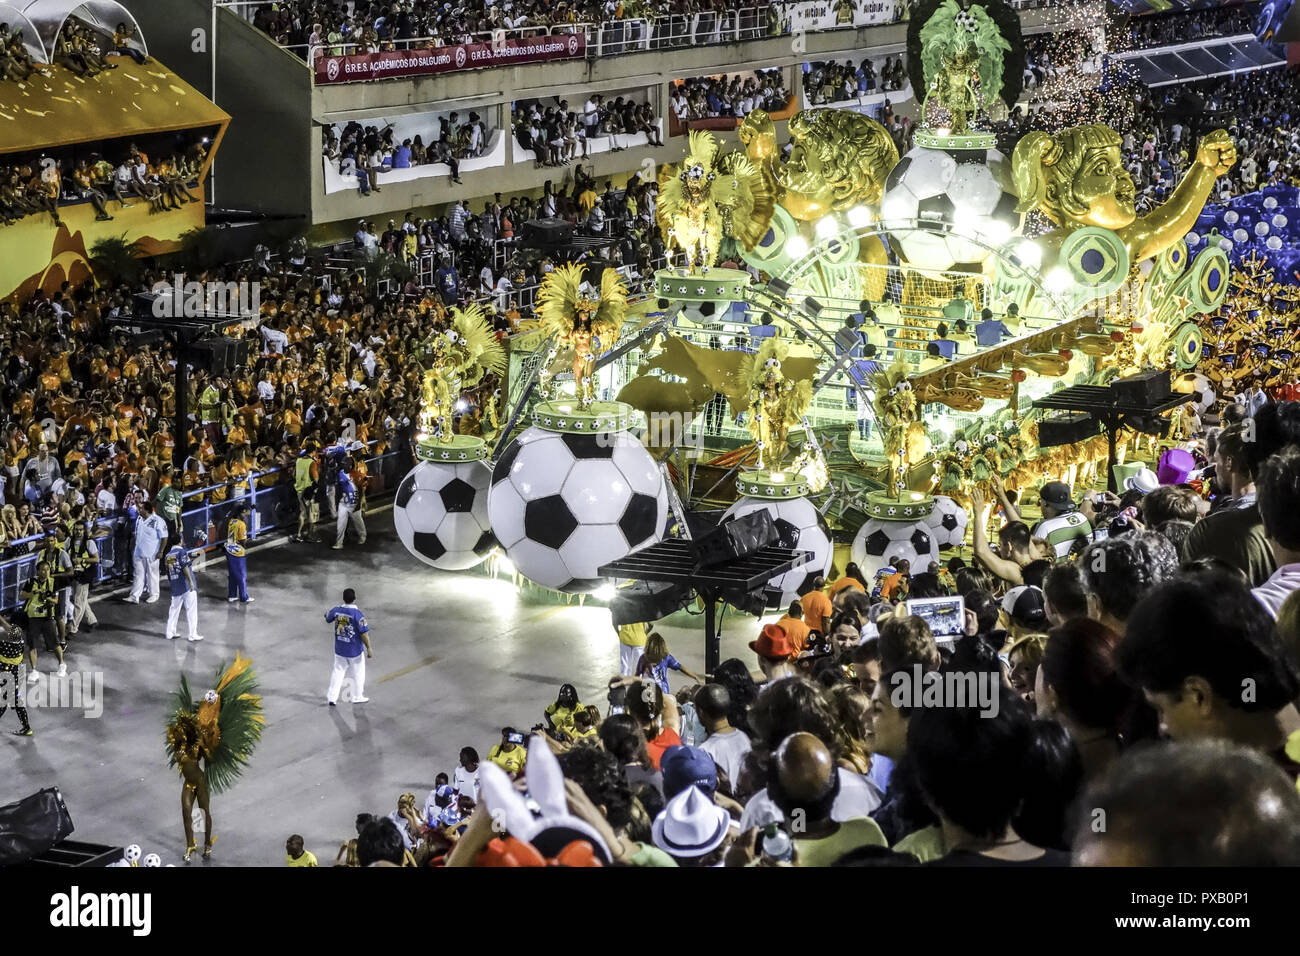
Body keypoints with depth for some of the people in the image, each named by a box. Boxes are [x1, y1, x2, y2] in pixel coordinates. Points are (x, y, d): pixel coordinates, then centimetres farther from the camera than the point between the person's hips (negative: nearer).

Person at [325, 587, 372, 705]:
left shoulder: (337, 610, -7)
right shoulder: (357, 613, -22)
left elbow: (328, 619, 15)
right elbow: (364, 633, -21)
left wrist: (327, 614, 39)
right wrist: (369, 648, -13)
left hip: (339, 649, 4)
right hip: (355, 650, -4)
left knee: (338, 671, 15)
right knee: (358, 673, 14)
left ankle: (332, 697, 13)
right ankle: (357, 697, 26)